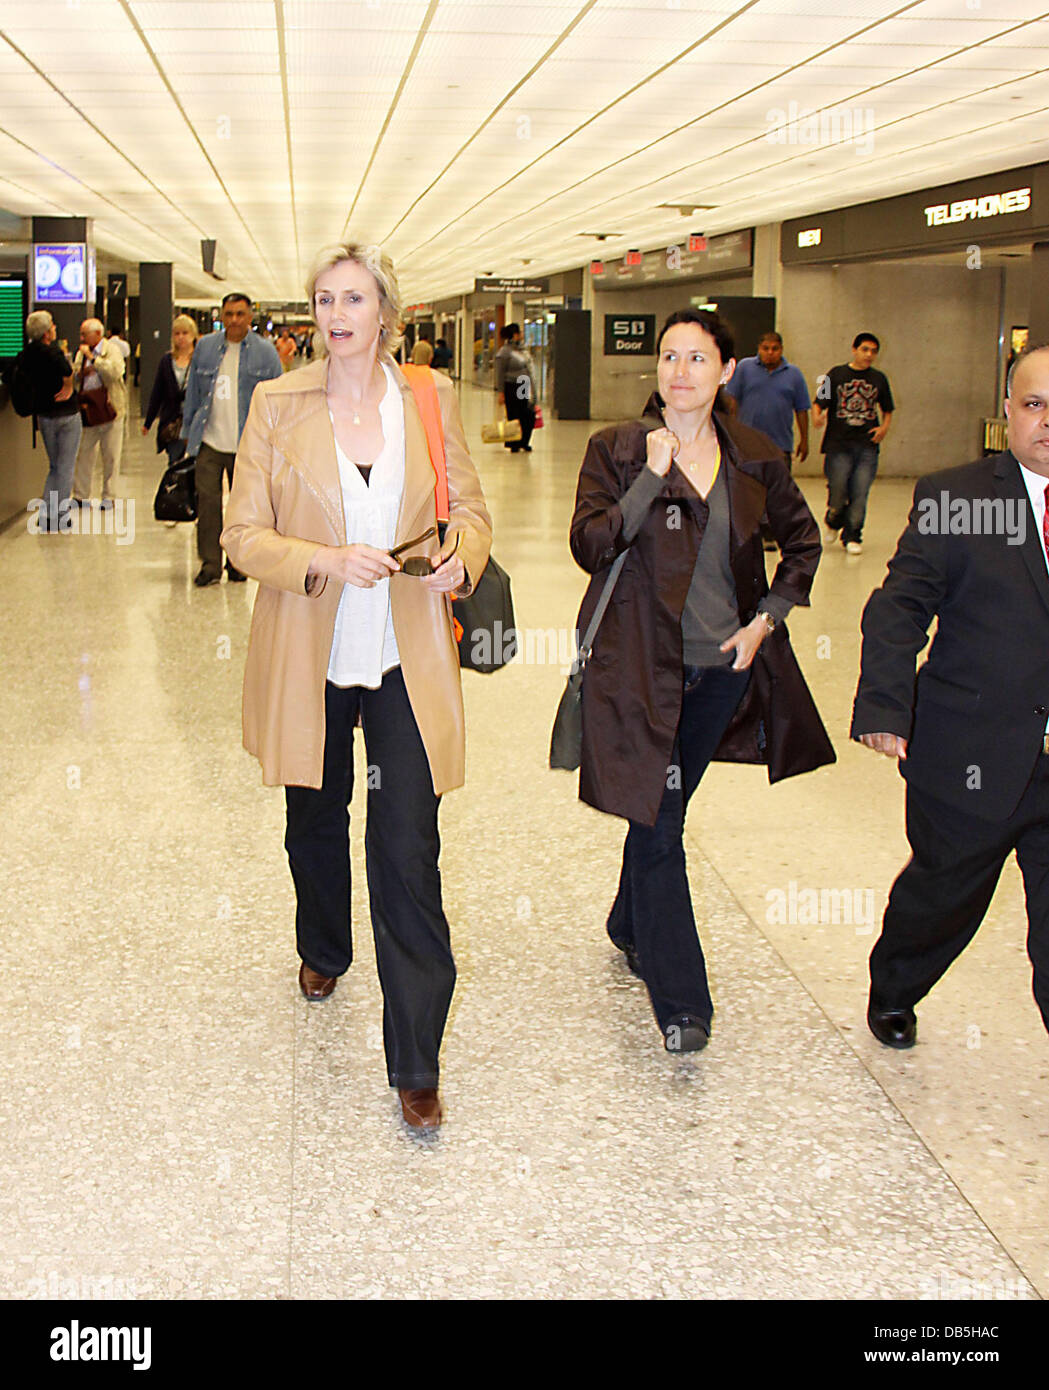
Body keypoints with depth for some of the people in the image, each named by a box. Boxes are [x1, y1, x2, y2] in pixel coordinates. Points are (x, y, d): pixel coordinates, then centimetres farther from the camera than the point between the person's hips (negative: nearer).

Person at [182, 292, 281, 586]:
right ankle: (210, 564, -1)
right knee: (207, 501, -6)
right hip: (210, 442, 1)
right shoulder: (205, 347, 7)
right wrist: (189, 432, 14)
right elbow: (193, 393, 15)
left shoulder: (265, 352, 1)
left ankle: (237, 563, 18)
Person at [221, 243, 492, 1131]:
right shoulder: (277, 406, -1)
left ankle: (416, 1065, 3)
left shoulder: (432, 399, 1)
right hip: (309, 658, 1)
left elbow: (471, 510, 10)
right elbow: (244, 534, -3)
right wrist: (327, 561, -20)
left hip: (408, 659, -1)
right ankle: (324, 951, 52)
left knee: (407, 856, -6)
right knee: (315, 823, 21)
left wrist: (461, 559, -13)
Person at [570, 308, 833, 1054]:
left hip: (724, 664, 3)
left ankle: (631, 928, 43)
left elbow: (803, 539, 16)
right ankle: (679, 998, 4)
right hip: (643, 664, -3)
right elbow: (590, 546, -15)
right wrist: (651, 477, -21)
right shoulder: (617, 450, -4)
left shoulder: (755, 457, 3)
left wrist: (768, 617, 5)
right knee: (659, 823, -4)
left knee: (662, 810, 17)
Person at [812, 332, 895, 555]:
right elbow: (819, 403, 1)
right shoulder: (836, 374, 4)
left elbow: (888, 409, 20)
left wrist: (884, 427, 1)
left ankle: (852, 537, 10)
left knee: (859, 494, -2)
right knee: (838, 490, -5)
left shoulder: (879, 379, 11)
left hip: (867, 446, 2)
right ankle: (833, 523, 26)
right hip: (838, 444, -2)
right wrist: (817, 417, -20)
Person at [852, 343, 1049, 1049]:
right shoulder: (951, 496, -4)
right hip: (972, 755, -1)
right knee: (944, 893, 20)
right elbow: (898, 607, -8)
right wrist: (885, 706, -18)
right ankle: (893, 991, 49)